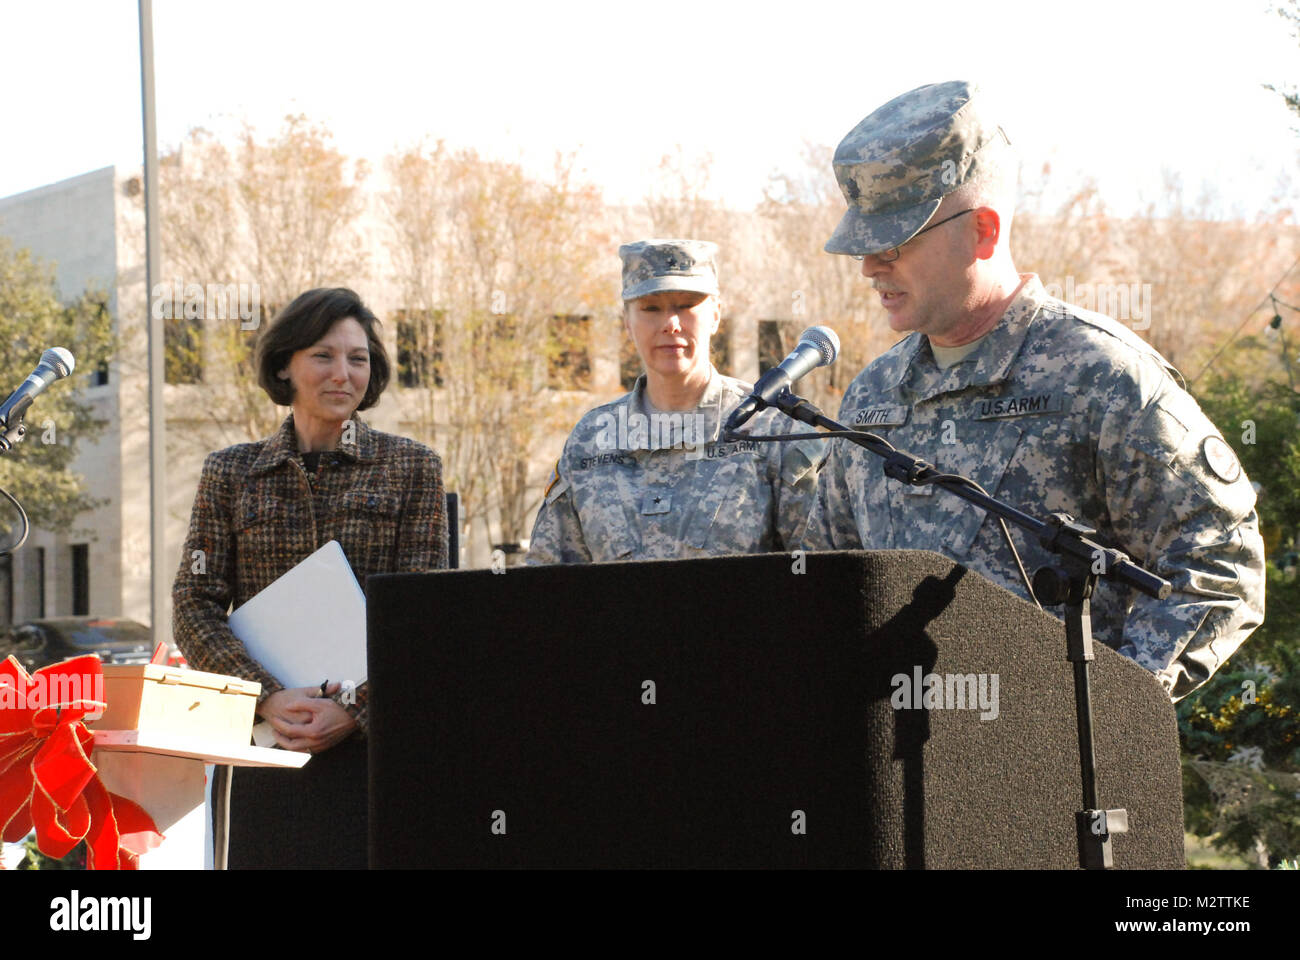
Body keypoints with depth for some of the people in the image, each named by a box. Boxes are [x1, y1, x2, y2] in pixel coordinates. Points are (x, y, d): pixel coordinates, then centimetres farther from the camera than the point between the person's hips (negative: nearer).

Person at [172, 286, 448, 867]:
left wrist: (353, 708, -14)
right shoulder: (231, 473, 10)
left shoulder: (411, 468, 8)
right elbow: (194, 608, 4)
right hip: (264, 747, 1)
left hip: (377, 738, -1)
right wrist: (268, 698, -12)